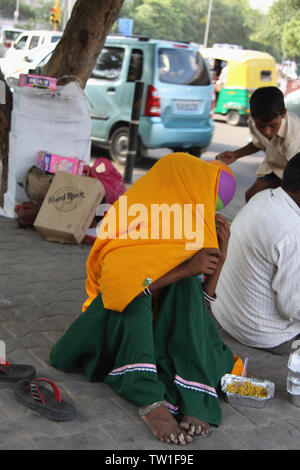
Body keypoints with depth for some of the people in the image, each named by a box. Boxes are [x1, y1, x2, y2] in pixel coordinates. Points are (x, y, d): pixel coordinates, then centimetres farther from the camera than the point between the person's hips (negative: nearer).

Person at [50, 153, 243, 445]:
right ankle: (150, 400, -48)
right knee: (135, 290, -32)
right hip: (117, 323, -4)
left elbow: (199, 305, -1)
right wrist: (185, 270, -31)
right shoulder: (126, 221, -13)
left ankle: (196, 401, -38)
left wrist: (219, 260, -15)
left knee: (188, 286, -23)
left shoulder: (182, 226, 3)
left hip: (165, 328, 4)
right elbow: (115, 283, -30)